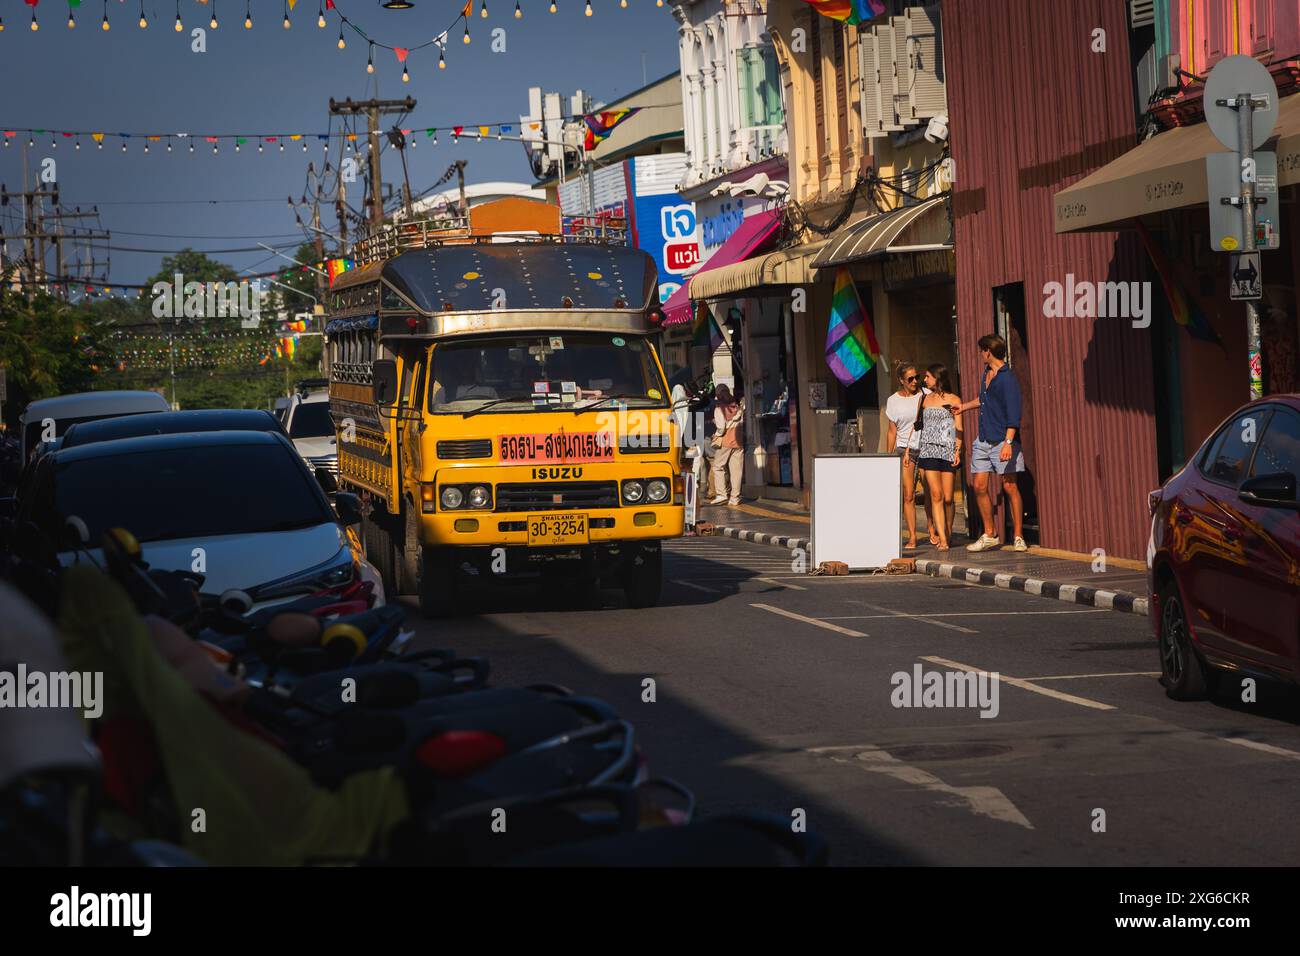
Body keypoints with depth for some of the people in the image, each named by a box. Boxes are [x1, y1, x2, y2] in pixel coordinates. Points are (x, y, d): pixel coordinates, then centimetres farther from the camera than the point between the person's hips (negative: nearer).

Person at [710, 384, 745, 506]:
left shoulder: (719, 408, -7)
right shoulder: (738, 406, 8)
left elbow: (721, 426, -13)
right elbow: (741, 423, 9)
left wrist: (716, 436, 3)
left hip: (725, 441, -4)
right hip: (738, 441, 4)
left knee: (718, 467, 6)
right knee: (736, 470, 4)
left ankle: (721, 494, -4)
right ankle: (735, 498, 3)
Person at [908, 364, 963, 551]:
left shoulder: (954, 400, 7)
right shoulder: (925, 399, 15)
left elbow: (958, 429, 3)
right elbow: (917, 425, 17)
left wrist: (958, 451, -9)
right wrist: (908, 449, 8)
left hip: (948, 451, -2)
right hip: (928, 450, 2)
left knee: (947, 498, -4)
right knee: (935, 495, -10)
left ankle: (948, 533, 18)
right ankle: (942, 540, -13)